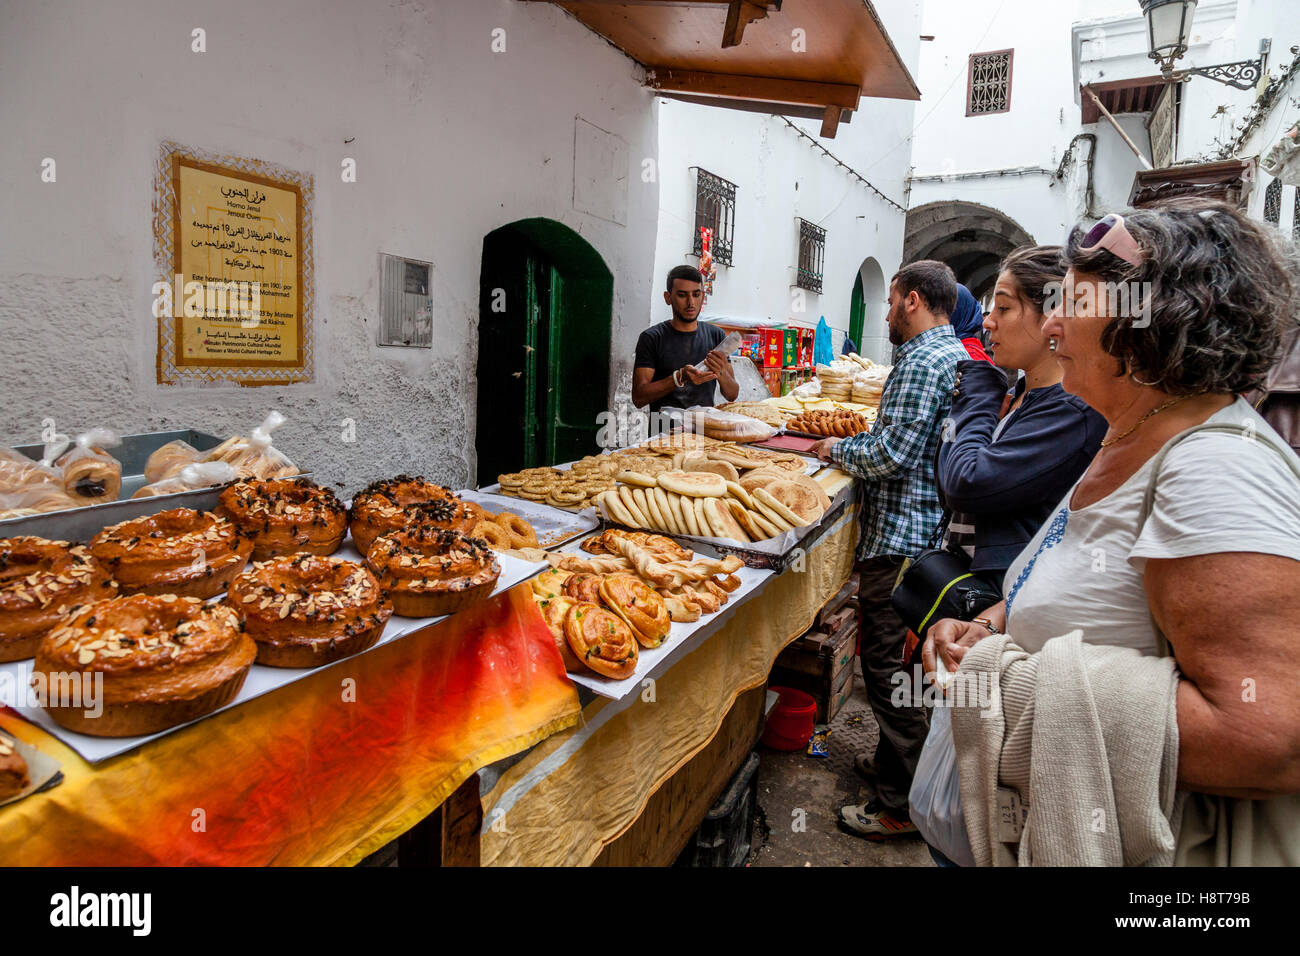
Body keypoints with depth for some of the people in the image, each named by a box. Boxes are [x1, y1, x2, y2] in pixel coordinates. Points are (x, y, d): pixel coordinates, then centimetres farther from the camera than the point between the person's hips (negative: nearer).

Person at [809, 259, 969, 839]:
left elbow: (889, 455, -22)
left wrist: (837, 449, -5)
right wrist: (858, 441, 18)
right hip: (937, 529, 11)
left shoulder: (921, 362, -17)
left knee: (887, 665, -1)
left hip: (899, 534, -10)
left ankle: (897, 806, 11)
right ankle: (910, 766, 37)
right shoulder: (961, 356, 15)